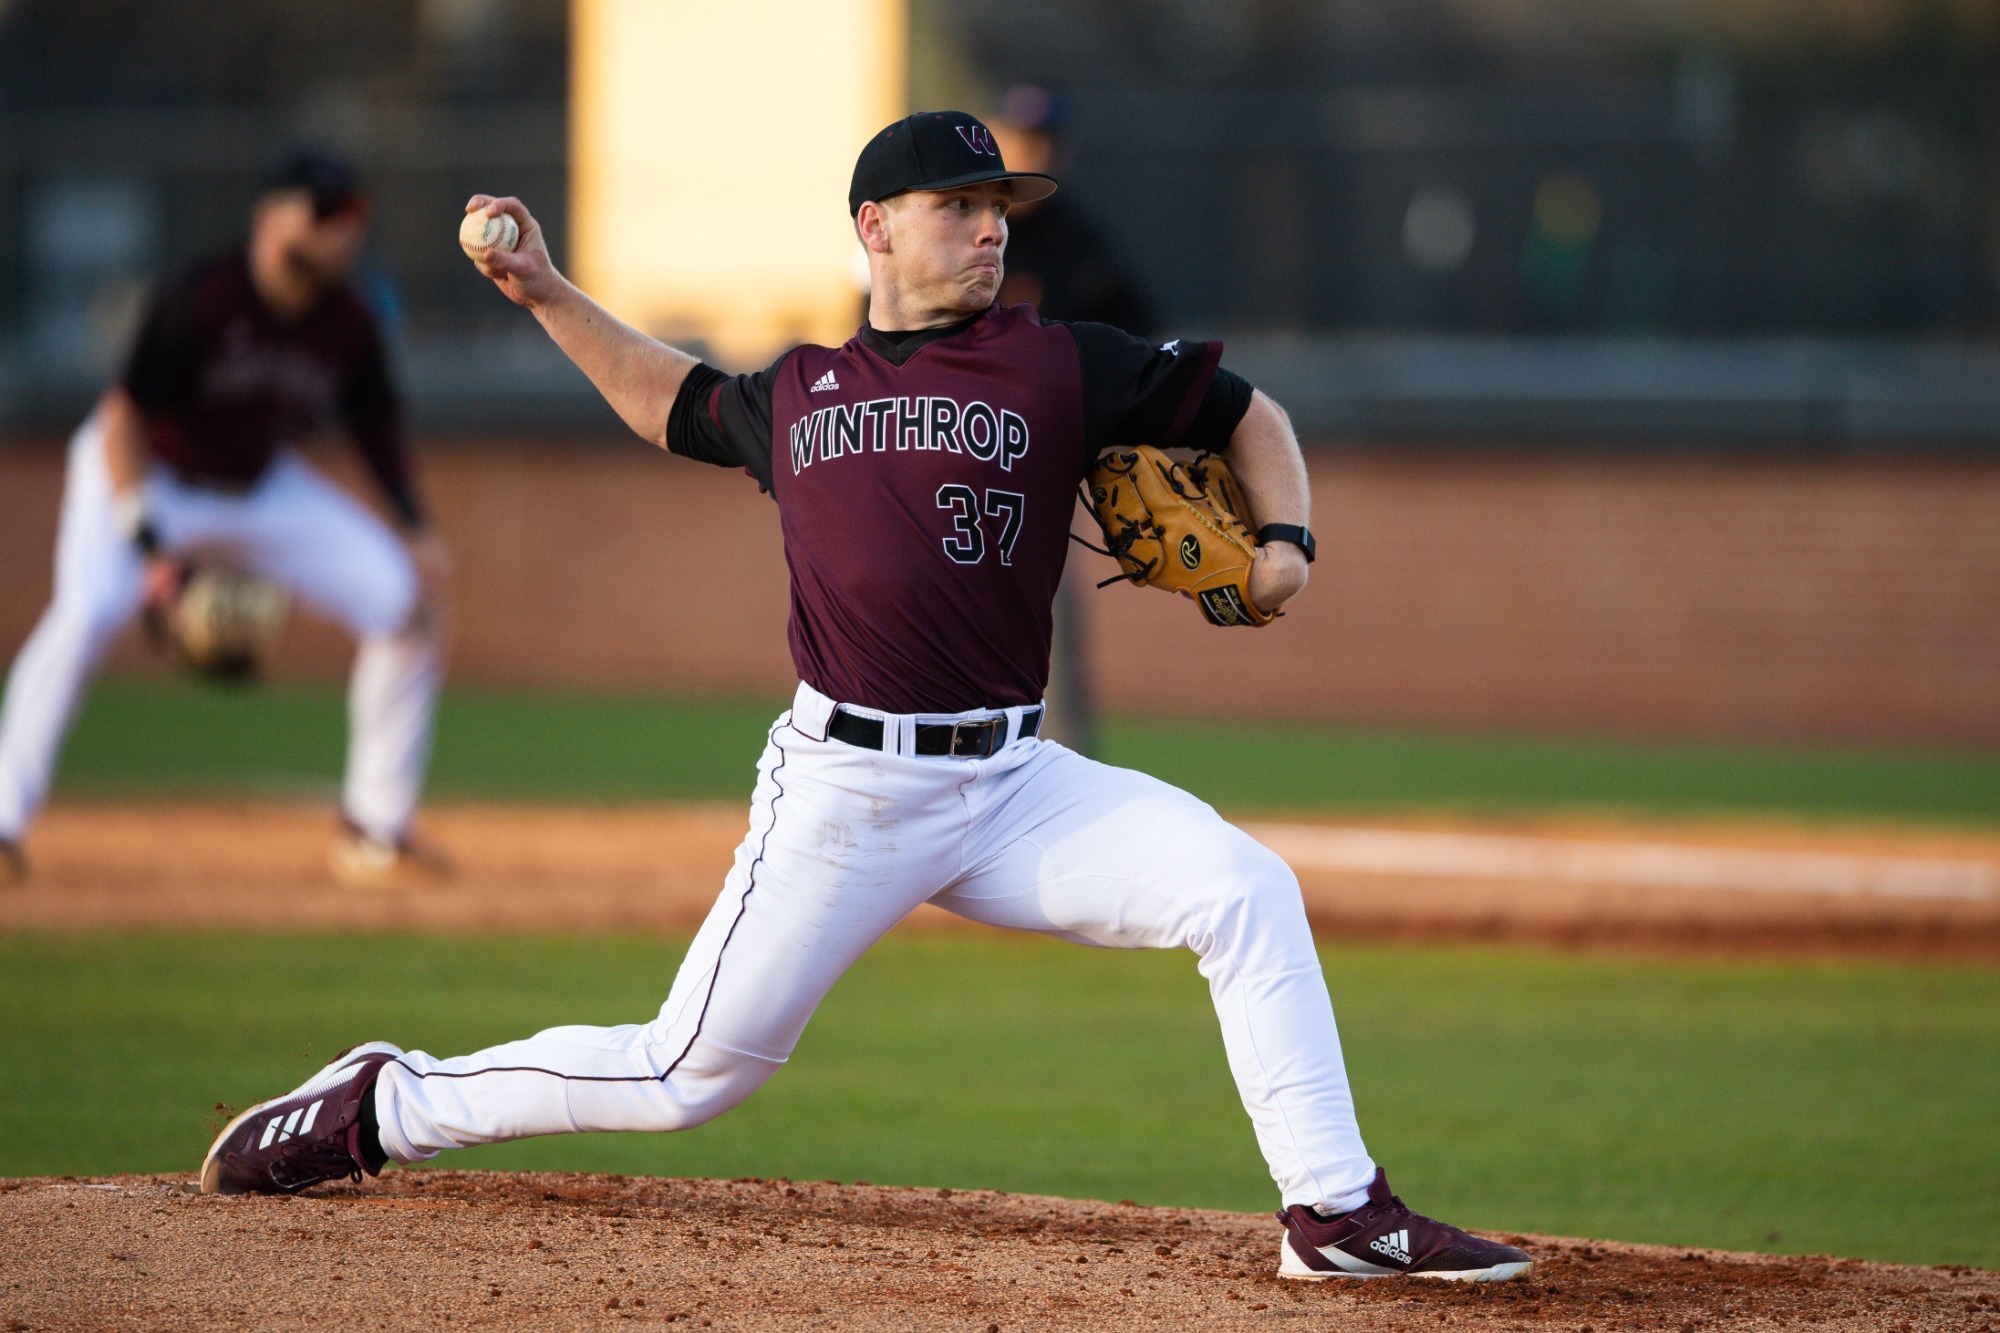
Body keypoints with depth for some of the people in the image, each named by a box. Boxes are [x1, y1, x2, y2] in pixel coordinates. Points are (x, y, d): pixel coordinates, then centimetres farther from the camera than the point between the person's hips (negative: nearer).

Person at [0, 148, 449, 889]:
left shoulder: (348, 326, -12)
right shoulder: (196, 304, -28)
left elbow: (375, 425, 5)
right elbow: (122, 420, -26)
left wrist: (415, 527, -6)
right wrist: (151, 544, -32)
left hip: (264, 489, 5)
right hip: (146, 477, -5)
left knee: (408, 602, -5)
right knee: (88, 611, -33)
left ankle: (375, 831, 8)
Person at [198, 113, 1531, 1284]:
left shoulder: (1059, 365, 5)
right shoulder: (795, 393, 12)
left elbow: (1247, 412, 11)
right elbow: (673, 396, 33)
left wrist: (1284, 542, -6)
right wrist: (544, 292, 24)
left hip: (1012, 784, 1)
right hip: (843, 790, -1)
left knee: (1247, 892, -19)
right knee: (690, 1076, -1)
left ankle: (1338, 1216, -13)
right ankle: (387, 1106, 20)